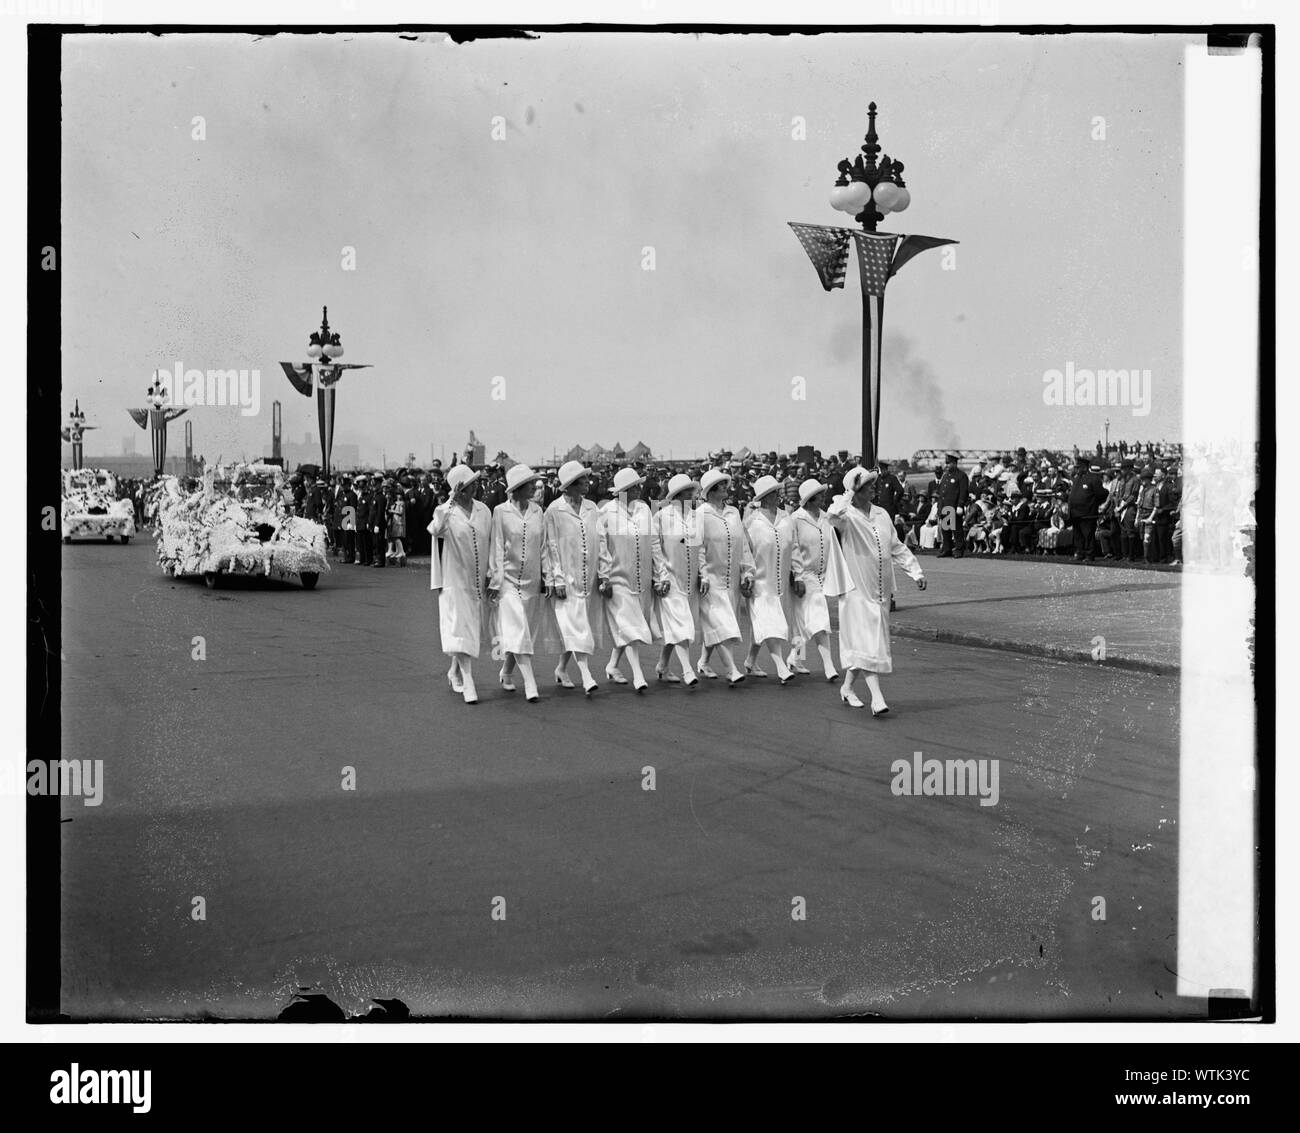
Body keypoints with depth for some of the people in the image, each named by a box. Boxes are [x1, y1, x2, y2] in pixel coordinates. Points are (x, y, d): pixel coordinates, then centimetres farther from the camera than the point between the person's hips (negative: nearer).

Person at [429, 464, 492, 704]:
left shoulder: (484, 511, 4)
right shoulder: (446, 511, -9)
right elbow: (435, 530, -31)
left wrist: (491, 574, 12)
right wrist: (452, 501, -34)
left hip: (478, 582, 5)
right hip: (455, 580, -5)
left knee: (472, 630, 14)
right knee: (459, 631, -10)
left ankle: (455, 672, 34)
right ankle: (468, 683, -10)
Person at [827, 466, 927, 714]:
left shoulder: (881, 515, 10)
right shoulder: (848, 516, -9)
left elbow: (897, 547, 17)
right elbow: (833, 515, -34)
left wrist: (915, 572, 11)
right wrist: (849, 494, -24)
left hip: (881, 590, 6)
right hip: (857, 589, -6)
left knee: (861, 643, 13)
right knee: (867, 642, -11)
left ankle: (847, 688, 29)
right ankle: (876, 697, -15)